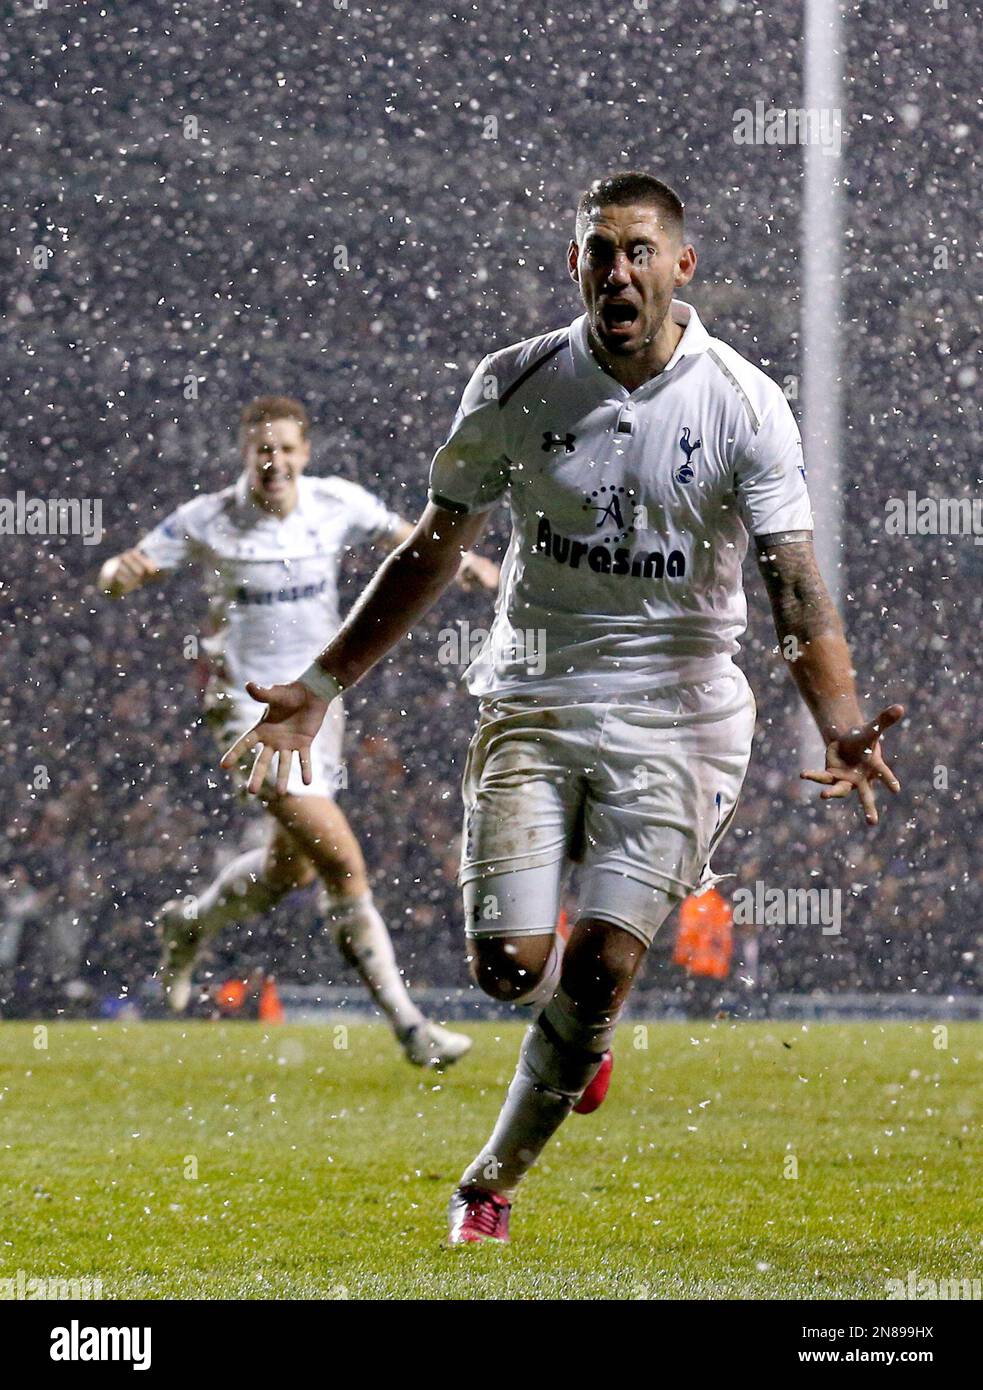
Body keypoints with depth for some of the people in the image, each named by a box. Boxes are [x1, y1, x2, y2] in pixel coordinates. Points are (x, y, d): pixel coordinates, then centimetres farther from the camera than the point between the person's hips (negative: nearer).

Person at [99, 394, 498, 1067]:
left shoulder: (339, 503, -4)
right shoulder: (207, 520, -13)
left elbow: (402, 534, 13)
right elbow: (118, 573, -7)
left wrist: (464, 561, -4)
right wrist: (122, 573, -31)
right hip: (250, 708, -6)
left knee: (292, 865, 18)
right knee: (342, 861, -16)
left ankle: (190, 924, 48)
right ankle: (408, 1024, -12)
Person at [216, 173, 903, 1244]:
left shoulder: (743, 403, -7)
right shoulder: (514, 387, -2)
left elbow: (794, 581, -11)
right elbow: (435, 550, 7)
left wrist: (839, 725, -27)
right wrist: (323, 685, 2)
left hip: (675, 709, -1)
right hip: (532, 702, 2)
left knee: (599, 969, -10)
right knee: (508, 964, -10)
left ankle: (492, 1182, 10)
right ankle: (586, 1032, 28)